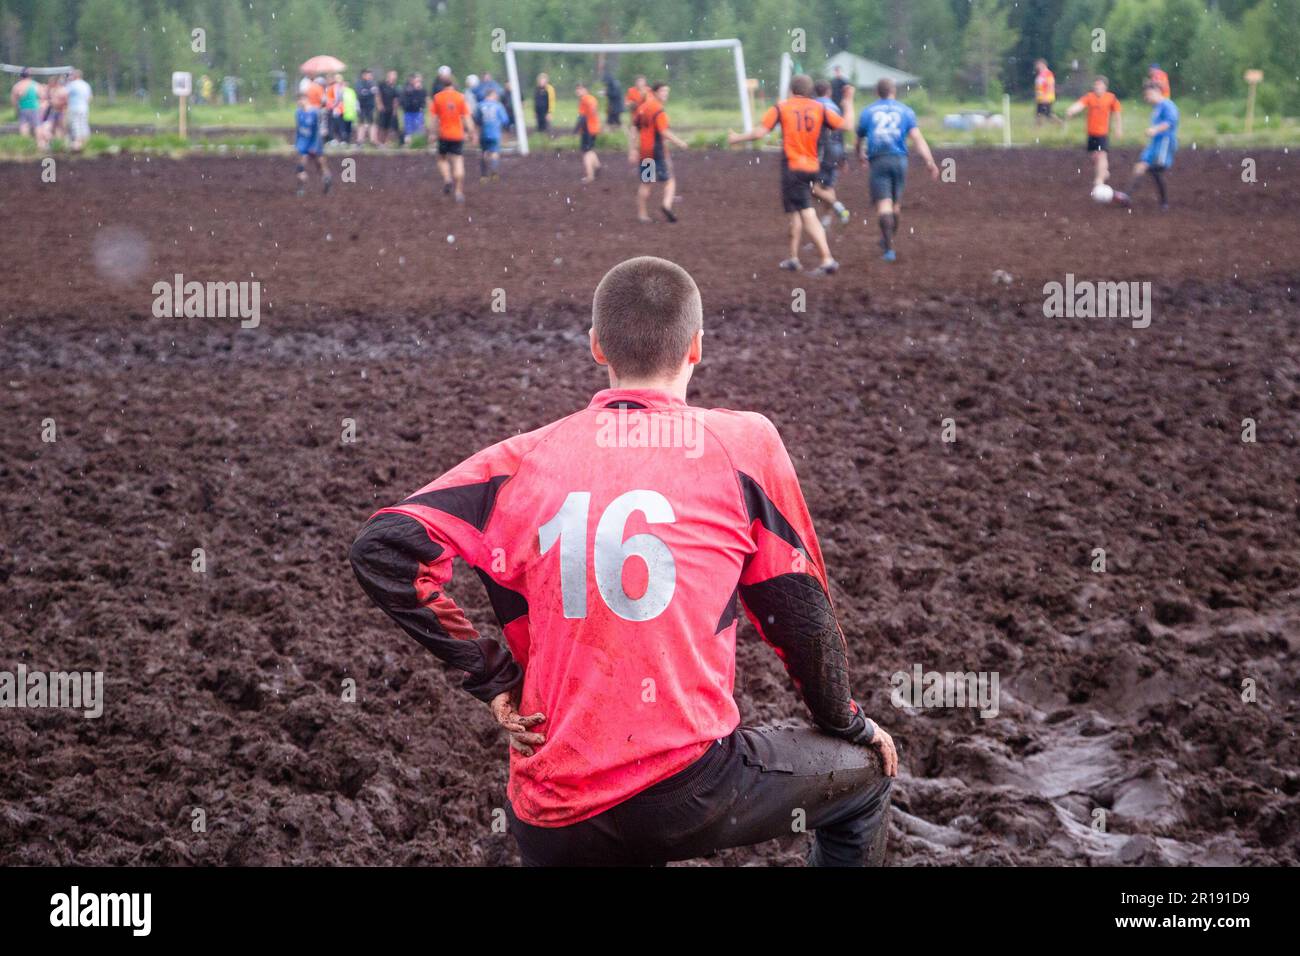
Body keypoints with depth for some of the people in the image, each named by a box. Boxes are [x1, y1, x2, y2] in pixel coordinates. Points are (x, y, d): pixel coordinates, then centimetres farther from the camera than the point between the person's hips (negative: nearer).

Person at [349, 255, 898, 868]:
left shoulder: (524, 461, 6)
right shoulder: (742, 442, -1)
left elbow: (382, 550, -3)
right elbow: (799, 611, 6)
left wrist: (491, 677, 2)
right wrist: (847, 724, 23)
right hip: (689, 793, -3)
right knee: (865, 772, 24)